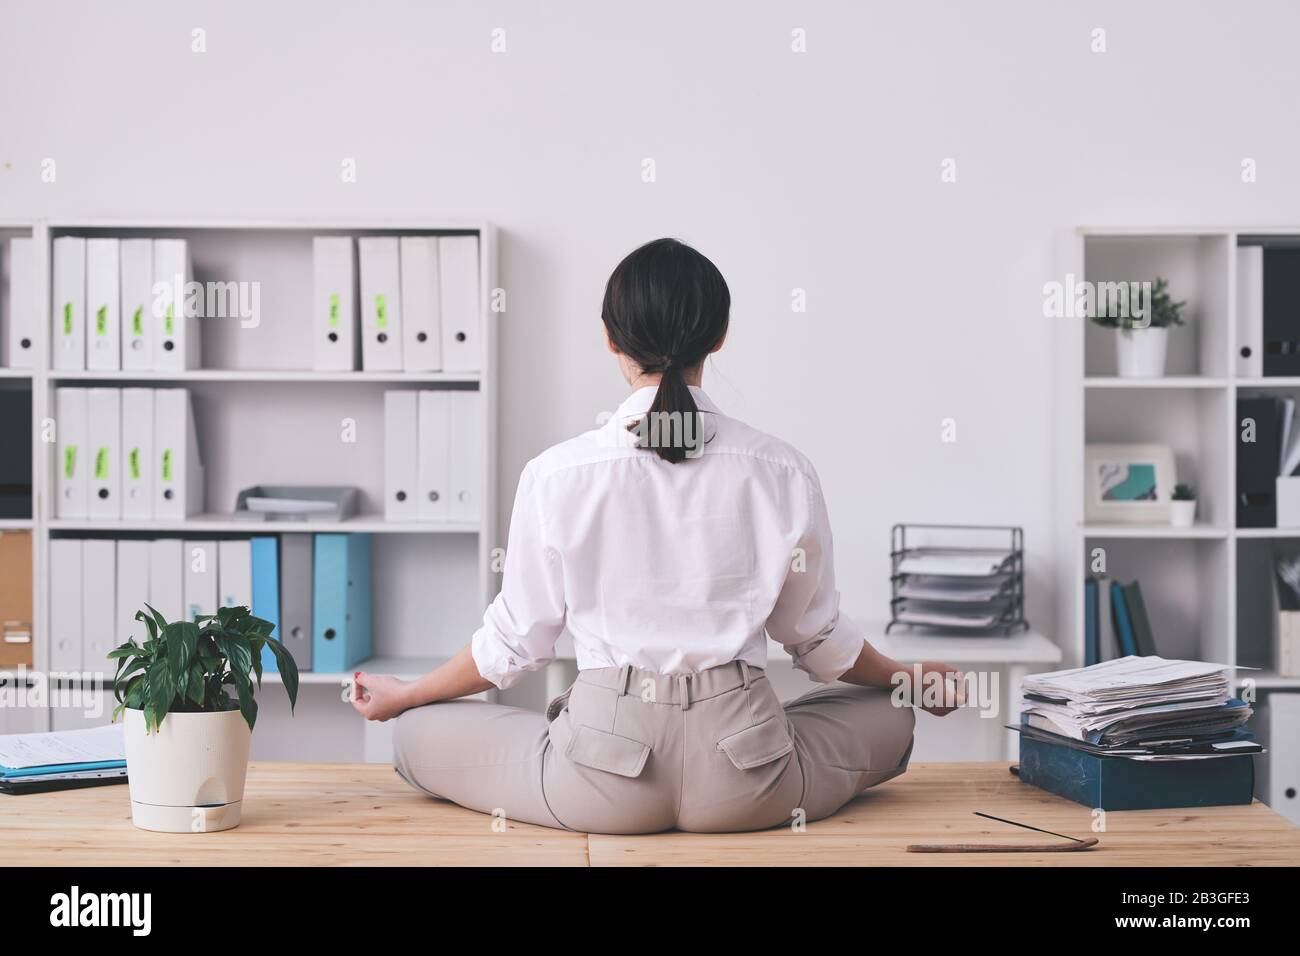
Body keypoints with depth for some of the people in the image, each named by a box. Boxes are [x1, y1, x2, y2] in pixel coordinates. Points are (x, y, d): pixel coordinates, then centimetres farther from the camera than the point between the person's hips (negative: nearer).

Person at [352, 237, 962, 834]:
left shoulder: (556, 476, -6)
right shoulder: (780, 471, -3)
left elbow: (515, 641, 4)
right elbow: (819, 637, 9)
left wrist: (404, 695, 24)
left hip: (603, 773, 0)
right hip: (743, 788, 1)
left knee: (417, 735, 21)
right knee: (890, 717, 27)